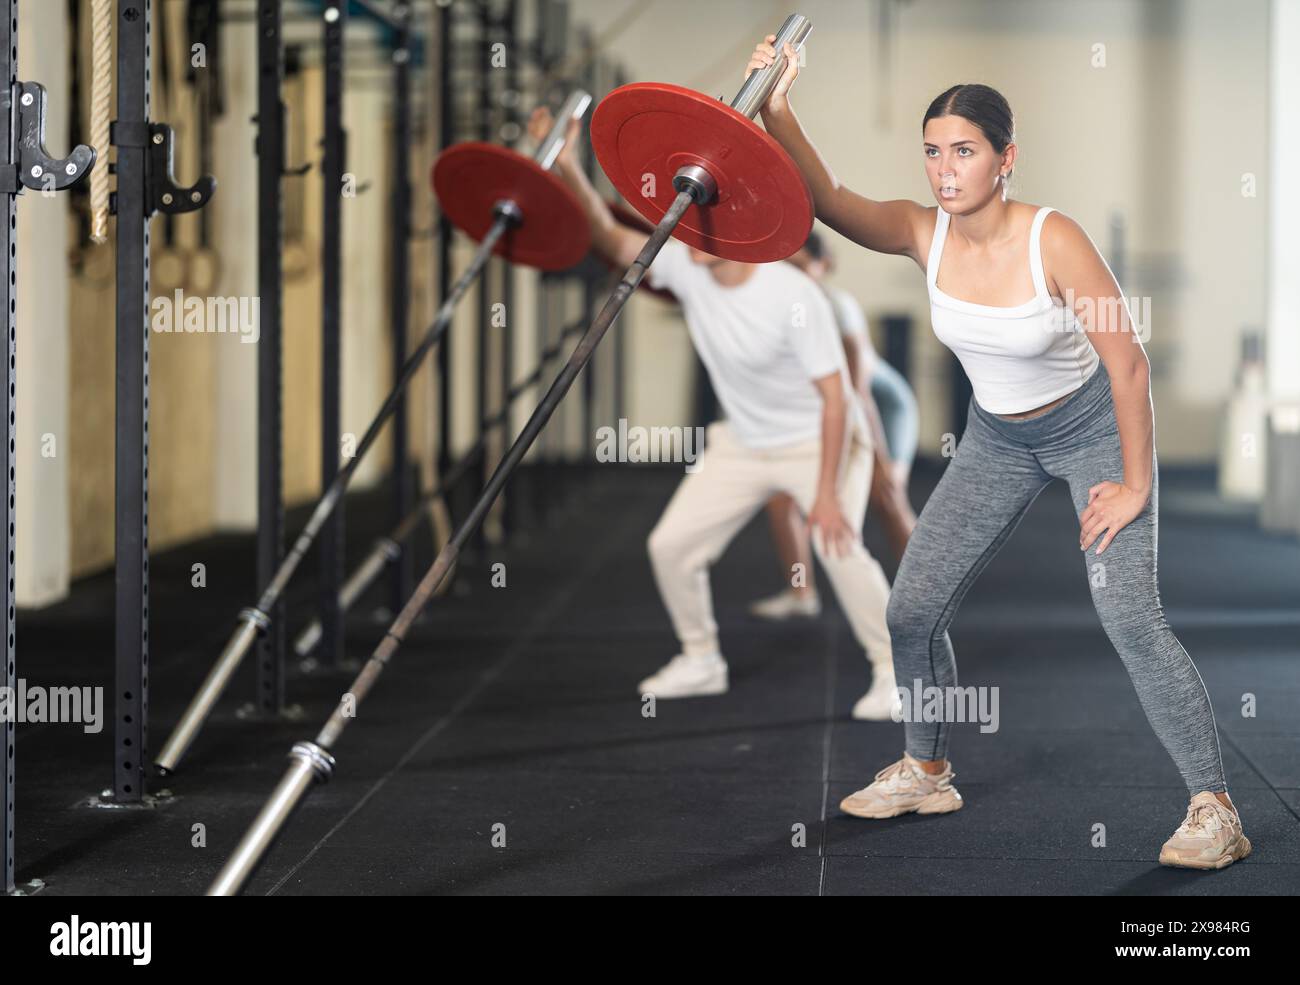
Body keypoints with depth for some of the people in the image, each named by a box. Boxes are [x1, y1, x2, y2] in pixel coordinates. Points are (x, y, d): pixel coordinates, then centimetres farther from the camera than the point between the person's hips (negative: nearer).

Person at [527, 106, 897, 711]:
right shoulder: (685, 266, -13)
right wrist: (567, 170, -33)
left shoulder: (794, 297, -28)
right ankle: (701, 661, 22)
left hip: (818, 441, -6)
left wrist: (827, 492, -26)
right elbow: (609, 237, -17)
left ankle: (893, 669, -8)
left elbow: (833, 396, -24)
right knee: (671, 545, 2)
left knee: (838, 545, -26)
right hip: (742, 445, 6)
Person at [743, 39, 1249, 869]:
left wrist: (1135, 485, -19)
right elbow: (829, 201, -34)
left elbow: (1128, 364, -23)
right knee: (913, 610, 4)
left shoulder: (1054, 240, -28)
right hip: (998, 437, 5)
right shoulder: (925, 234, -16)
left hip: (1094, 428, -5)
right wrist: (779, 111, -50)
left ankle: (1216, 811, -12)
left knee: (1131, 619, -18)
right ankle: (927, 772, 27)